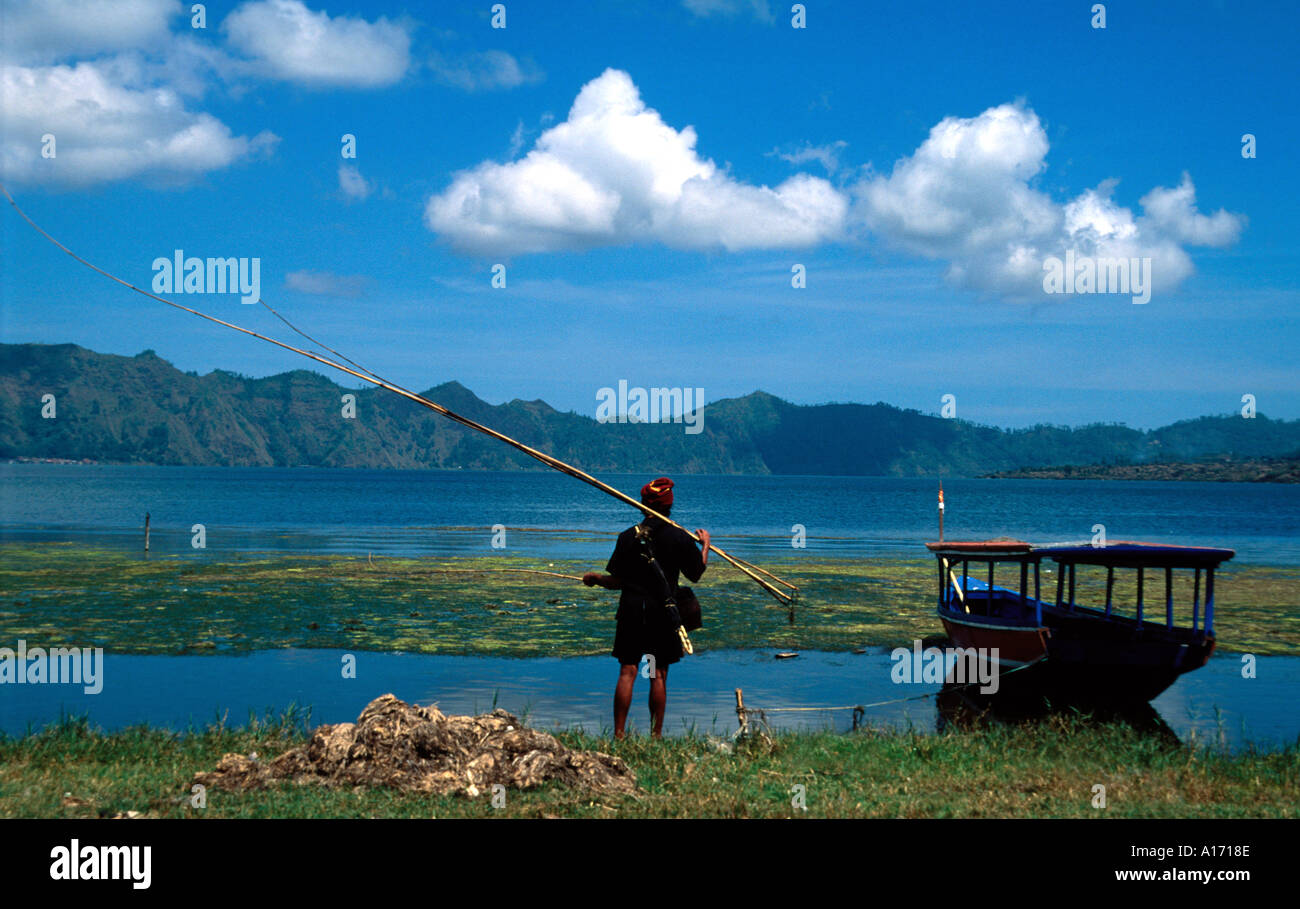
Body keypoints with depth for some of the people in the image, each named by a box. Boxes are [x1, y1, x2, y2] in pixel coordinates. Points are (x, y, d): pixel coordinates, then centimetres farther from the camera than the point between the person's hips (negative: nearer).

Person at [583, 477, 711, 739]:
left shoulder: (628, 537, -3)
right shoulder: (680, 537, -4)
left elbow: (616, 582, -1)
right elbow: (696, 575, 6)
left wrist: (594, 578, 19)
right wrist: (705, 545, 21)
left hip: (632, 610, 0)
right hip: (664, 612, 0)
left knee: (627, 672, 1)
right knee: (659, 675, 6)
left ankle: (619, 734, -3)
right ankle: (656, 734, 7)